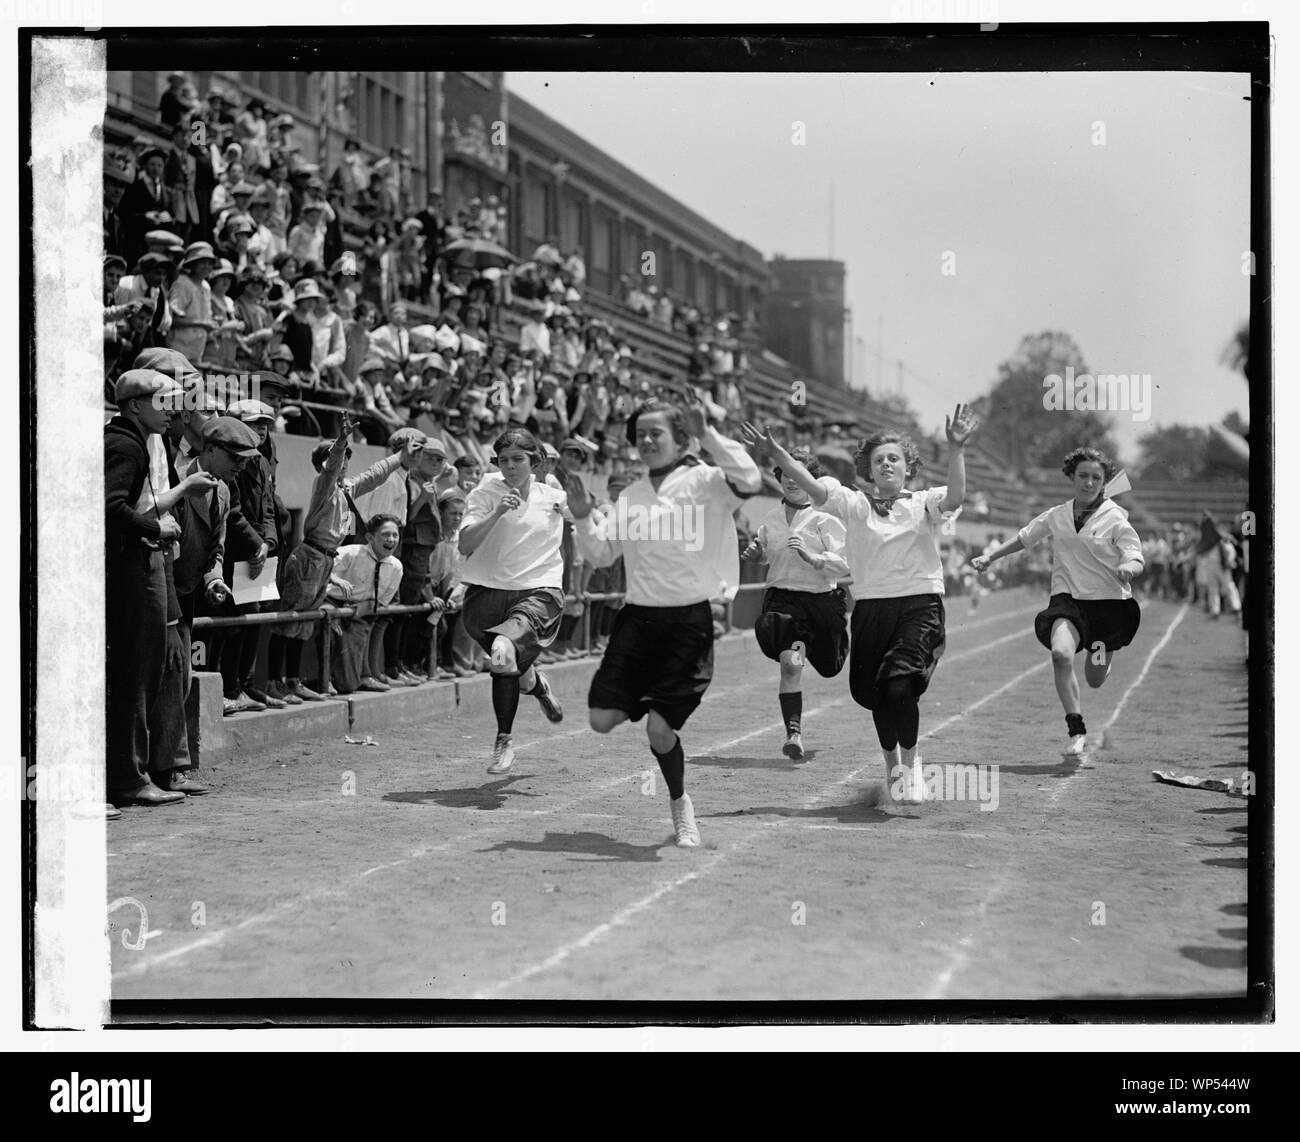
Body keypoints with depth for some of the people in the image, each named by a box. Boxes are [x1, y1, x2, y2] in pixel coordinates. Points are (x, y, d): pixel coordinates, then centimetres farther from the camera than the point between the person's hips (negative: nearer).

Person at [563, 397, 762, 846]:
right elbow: (600, 554, 15)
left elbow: (749, 480, -25)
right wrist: (583, 518, -2)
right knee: (602, 719, -3)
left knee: (660, 729, -8)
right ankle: (650, 704, 30)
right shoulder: (632, 495, 13)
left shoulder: (705, 481, -4)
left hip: (689, 620, -5)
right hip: (638, 616, 5)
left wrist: (708, 435, -25)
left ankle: (681, 804, 20)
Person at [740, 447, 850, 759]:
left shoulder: (826, 517, -9)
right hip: (782, 599, 1)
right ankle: (794, 732, -18)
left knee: (829, 668, 18)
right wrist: (755, 552, 5)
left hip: (822, 600, -1)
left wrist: (811, 556, -31)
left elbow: (845, 565, -17)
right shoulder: (771, 518, 6)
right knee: (790, 664, -22)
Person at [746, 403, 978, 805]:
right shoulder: (854, 505, 8)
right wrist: (776, 453, -18)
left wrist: (956, 449, -30)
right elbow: (812, 485, -5)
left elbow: (955, 496, -16)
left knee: (901, 686, -21)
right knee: (875, 694, 8)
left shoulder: (925, 505, 5)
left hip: (920, 606, -3)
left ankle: (911, 760, 5)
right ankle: (892, 765, 36)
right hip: (870, 608, 3)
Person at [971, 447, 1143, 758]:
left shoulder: (1116, 518, -5)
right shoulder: (1056, 516, 5)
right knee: (1061, 654, -29)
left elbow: (1137, 559, -12)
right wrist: (989, 557, 20)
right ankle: (1077, 732, -24)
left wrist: (1128, 567, -35)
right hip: (1067, 599, 1)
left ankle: (1102, 662, 49)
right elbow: (1024, 538, 21)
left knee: (1095, 679, 8)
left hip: (1109, 603, -1)